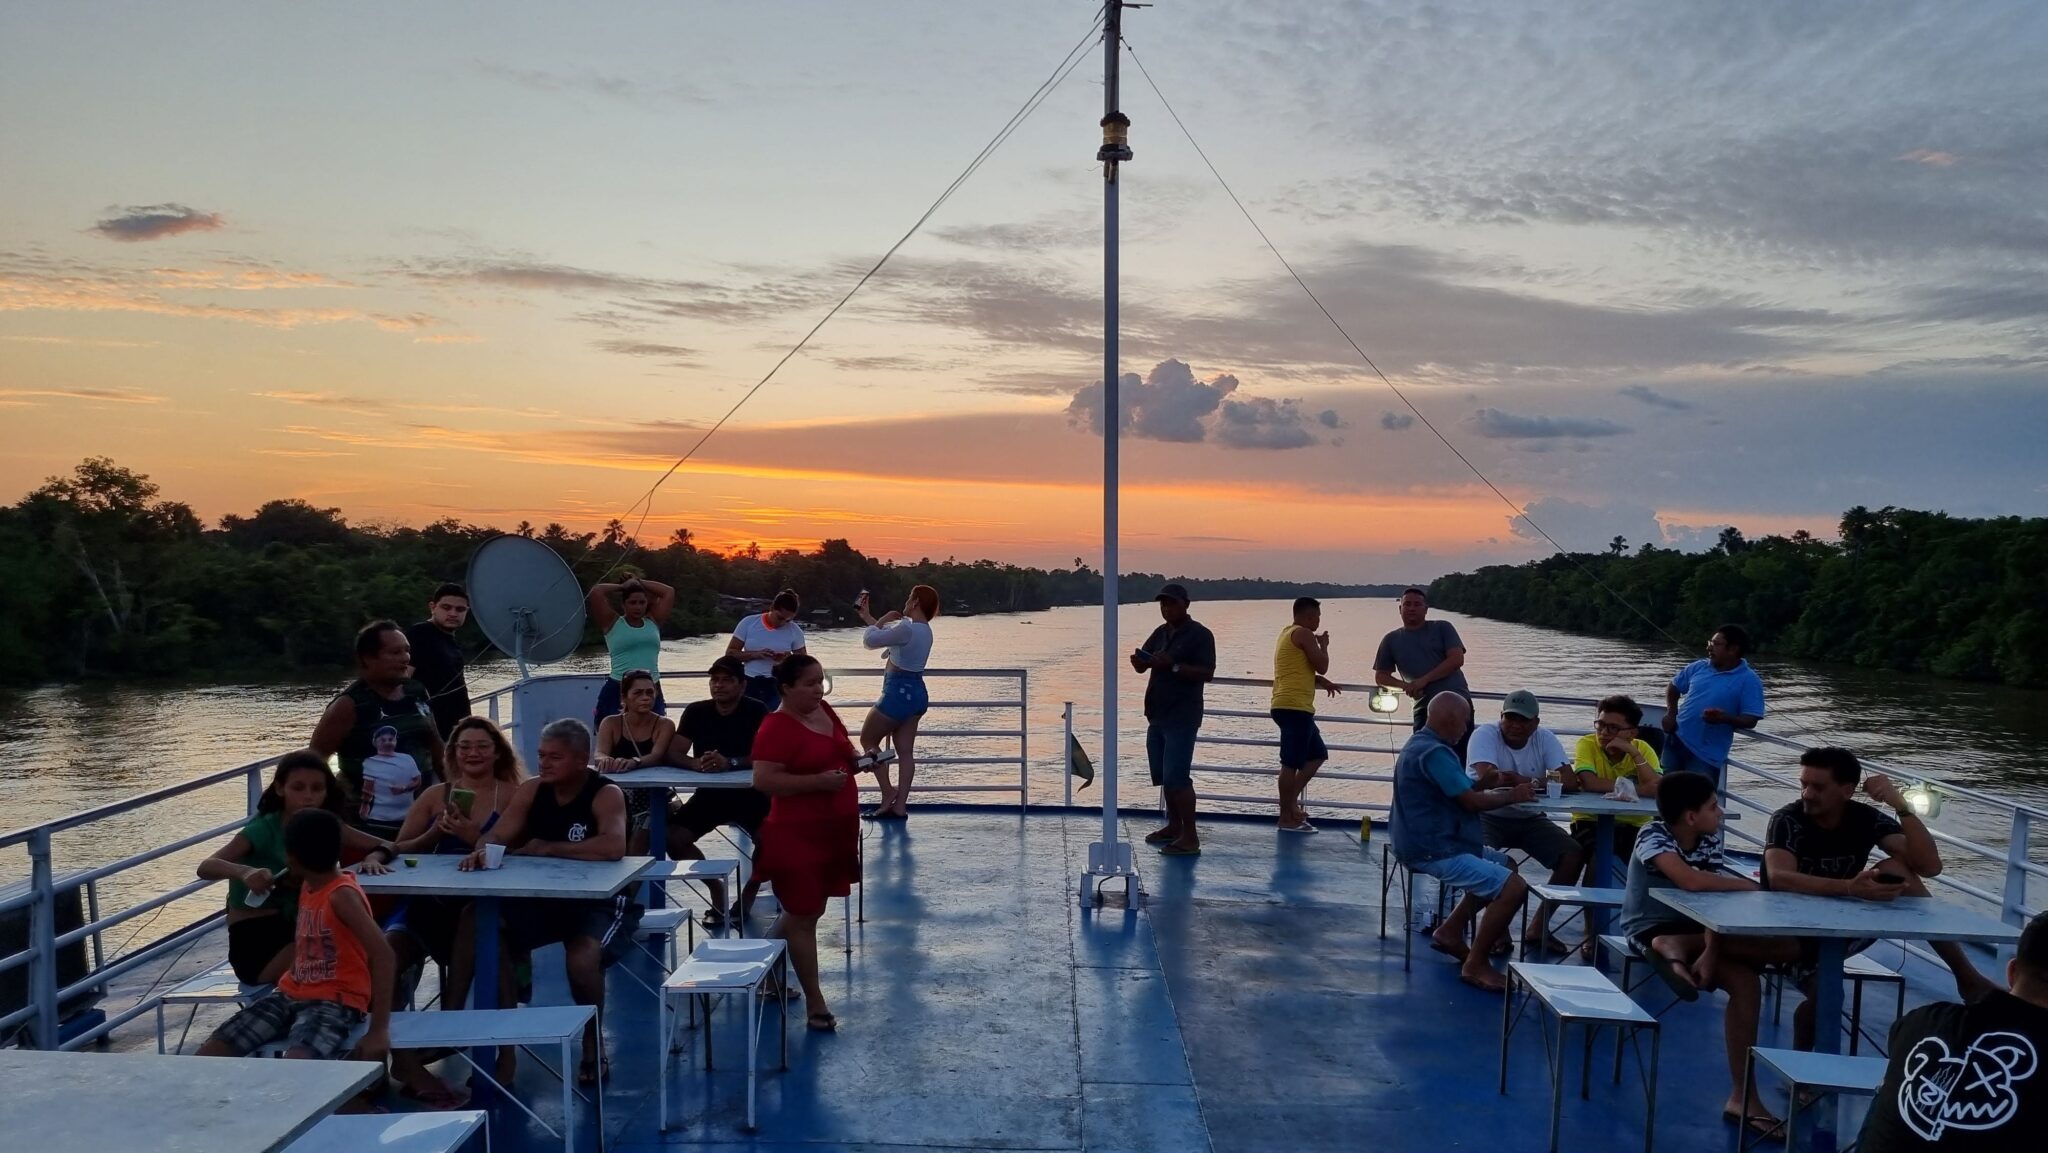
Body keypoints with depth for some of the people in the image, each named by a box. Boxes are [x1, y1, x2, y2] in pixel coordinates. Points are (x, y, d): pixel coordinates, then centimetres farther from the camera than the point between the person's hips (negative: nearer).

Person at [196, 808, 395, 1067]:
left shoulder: (342, 895, -18)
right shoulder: (308, 886, 9)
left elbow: (382, 952, -28)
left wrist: (379, 1030, -31)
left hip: (335, 1002, -9)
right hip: (291, 994, 9)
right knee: (209, 1054, -5)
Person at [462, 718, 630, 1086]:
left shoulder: (606, 794, -16)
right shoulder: (530, 791, 2)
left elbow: (614, 847, -33)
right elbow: (497, 837, -3)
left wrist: (546, 848, -23)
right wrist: (482, 851, -30)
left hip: (599, 901, -5)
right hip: (542, 897, 5)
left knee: (582, 957, -33)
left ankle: (593, 1044, -5)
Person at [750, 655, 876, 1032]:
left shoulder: (825, 712, 8)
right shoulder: (776, 728, -17)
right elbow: (764, 780, -24)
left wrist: (857, 759, 2)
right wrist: (819, 781, -26)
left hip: (834, 830, 8)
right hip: (797, 834, -8)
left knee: (807, 910, 19)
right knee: (804, 916, 2)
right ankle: (816, 1004, 12)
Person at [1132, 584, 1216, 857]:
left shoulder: (1200, 635, -8)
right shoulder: (1161, 633, 14)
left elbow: (1207, 673, -16)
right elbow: (1143, 666, 13)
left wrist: (1173, 665, -26)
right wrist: (1139, 661, -11)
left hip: (1182, 718, -8)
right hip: (1157, 715, 8)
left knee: (1177, 776, -12)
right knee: (1164, 775, 13)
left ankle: (1190, 837, -9)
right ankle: (1174, 826, 26)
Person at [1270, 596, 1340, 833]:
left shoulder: (1288, 634, 22)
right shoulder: (1304, 634, -9)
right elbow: (1321, 666, -11)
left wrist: (1321, 681, 15)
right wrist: (1324, 645, 6)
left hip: (1290, 706, 11)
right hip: (1295, 707, -11)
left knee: (1318, 755, 17)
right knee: (1291, 763, -7)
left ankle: (1290, 802, 16)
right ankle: (1287, 818, -4)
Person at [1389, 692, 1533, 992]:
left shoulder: (1422, 744, 15)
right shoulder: (1434, 753, -20)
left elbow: (1461, 791, 17)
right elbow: (1472, 801, -21)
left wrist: (1502, 785, 7)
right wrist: (1513, 795, -5)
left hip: (1434, 842, 12)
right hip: (1435, 851, -12)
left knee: (1505, 865, 22)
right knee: (1513, 887, -18)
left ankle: (1451, 931, 20)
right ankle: (1475, 965, -7)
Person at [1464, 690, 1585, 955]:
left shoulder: (1545, 738, -3)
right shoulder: (1485, 734, -14)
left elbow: (1568, 779, -16)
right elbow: (1485, 777, -32)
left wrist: (1527, 781, -34)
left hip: (1529, 819, 4)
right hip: (1488, 816, -4)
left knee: (1575, 854, -13)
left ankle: (1540, 927, -1)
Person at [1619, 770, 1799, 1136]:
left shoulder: (1709, 839, -2)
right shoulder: (1653, 836, -20)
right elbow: (1692, 882, -36)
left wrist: (1710, 951, -25)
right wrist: (1749, 885, -21)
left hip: (1692, 928, 6)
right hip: (1652, 931, -6)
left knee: (1746, 982, -20)